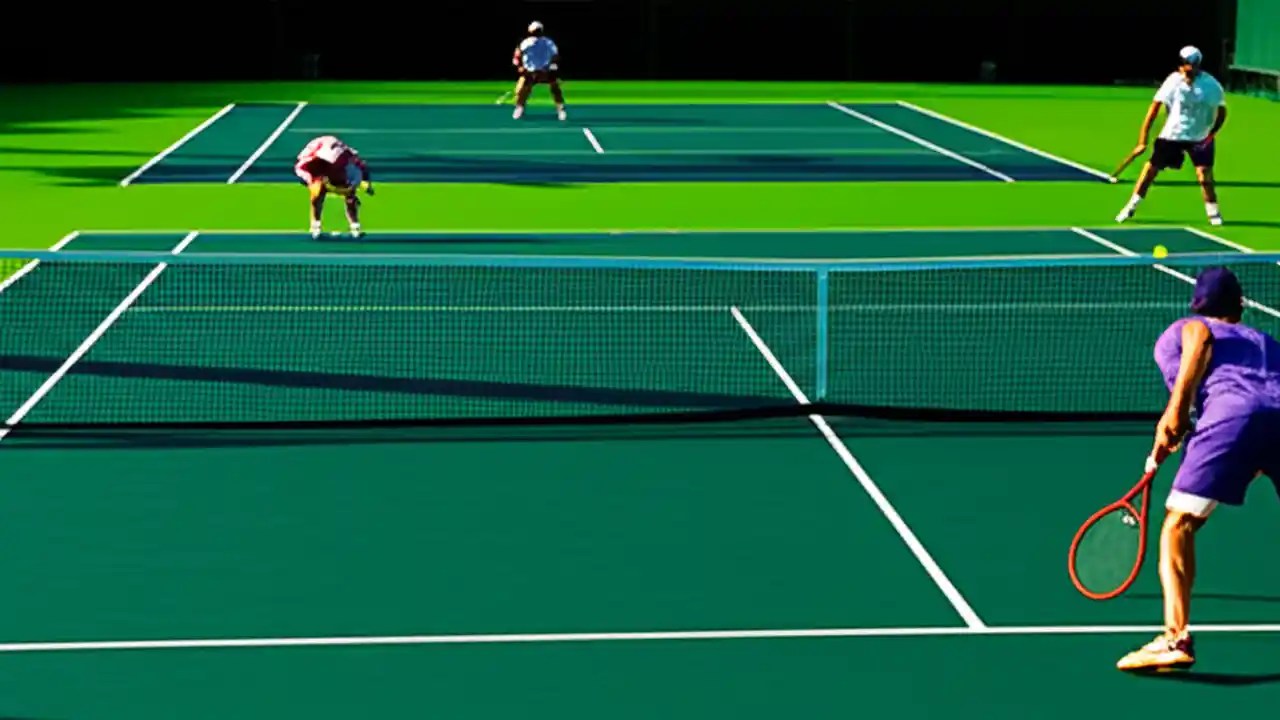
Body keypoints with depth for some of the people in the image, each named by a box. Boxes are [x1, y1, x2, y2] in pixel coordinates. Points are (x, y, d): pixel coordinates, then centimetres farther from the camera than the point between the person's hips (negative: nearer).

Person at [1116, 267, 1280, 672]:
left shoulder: (1176, 334, 26)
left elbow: (1200, 336, 2)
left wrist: (1177, 407, -4)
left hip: (1231, 412, -4)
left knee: (1178, 527, 1)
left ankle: (1177, 638, -16)